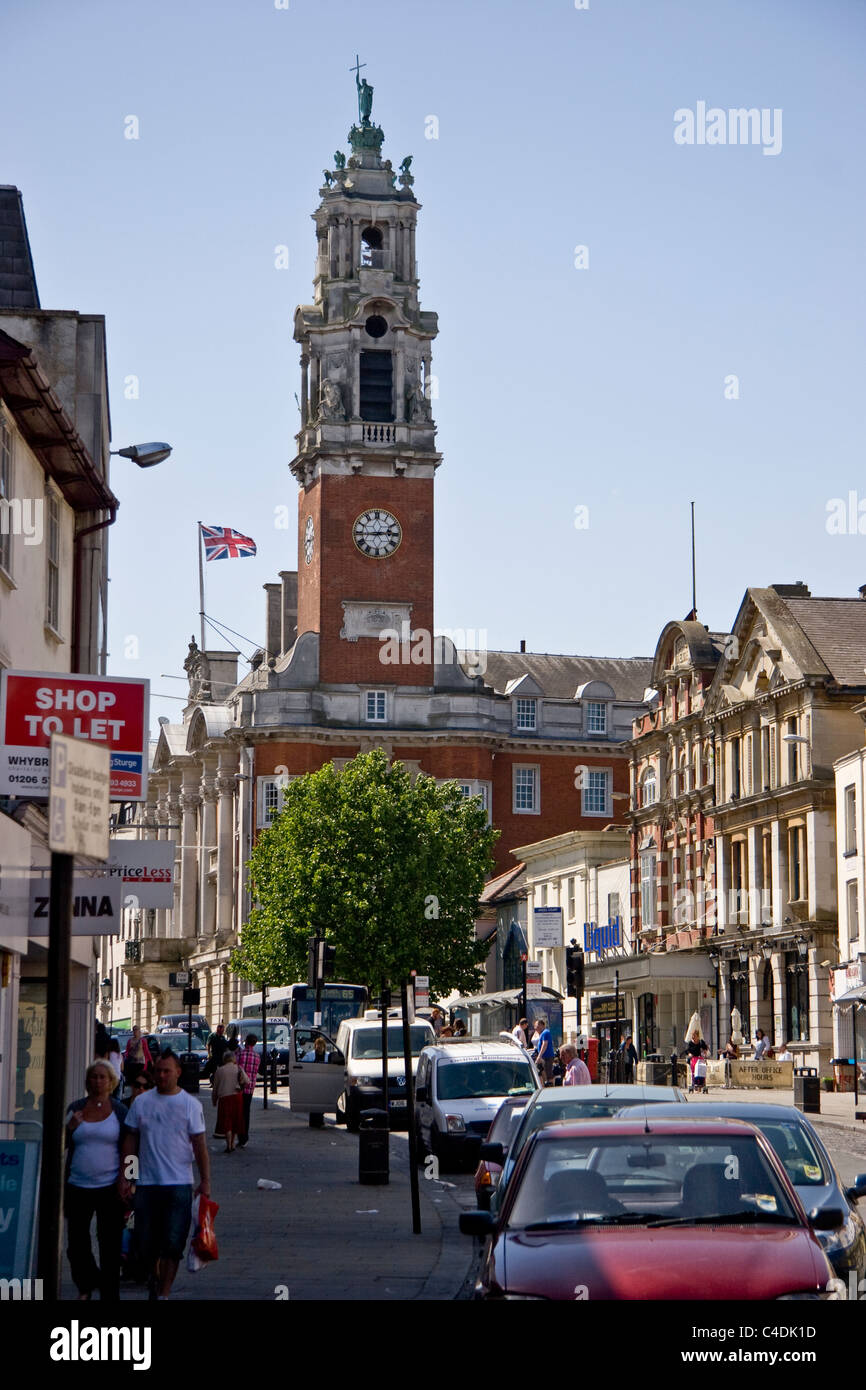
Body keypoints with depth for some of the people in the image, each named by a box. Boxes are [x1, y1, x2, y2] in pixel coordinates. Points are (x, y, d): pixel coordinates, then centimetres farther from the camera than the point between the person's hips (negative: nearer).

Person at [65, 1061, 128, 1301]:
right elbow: (62, 1145, 9)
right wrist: (70, 1127, -11)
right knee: (76, 1245, 7)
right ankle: (85, 1285, 32)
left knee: (110, 1245, -1)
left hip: (109, 1187, -2)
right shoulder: (75, 1108, 6)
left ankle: (109, 1295, 8)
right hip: (78, 1188, 2)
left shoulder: (120, 1111, 1)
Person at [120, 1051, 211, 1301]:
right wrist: (125, 1177, 5)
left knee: (173, 1243, -7)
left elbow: (199, 1146, 2)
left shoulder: (191, 1104, 2)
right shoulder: (141, 1102, 6)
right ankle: (155, 1282, 28)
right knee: (147, 1243, 6)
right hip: (146, 1183, 2)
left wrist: (205, 1181, -2)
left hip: (179, 1185, -2)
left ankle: (163, 1293, -3)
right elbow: (130, 1142, 11)